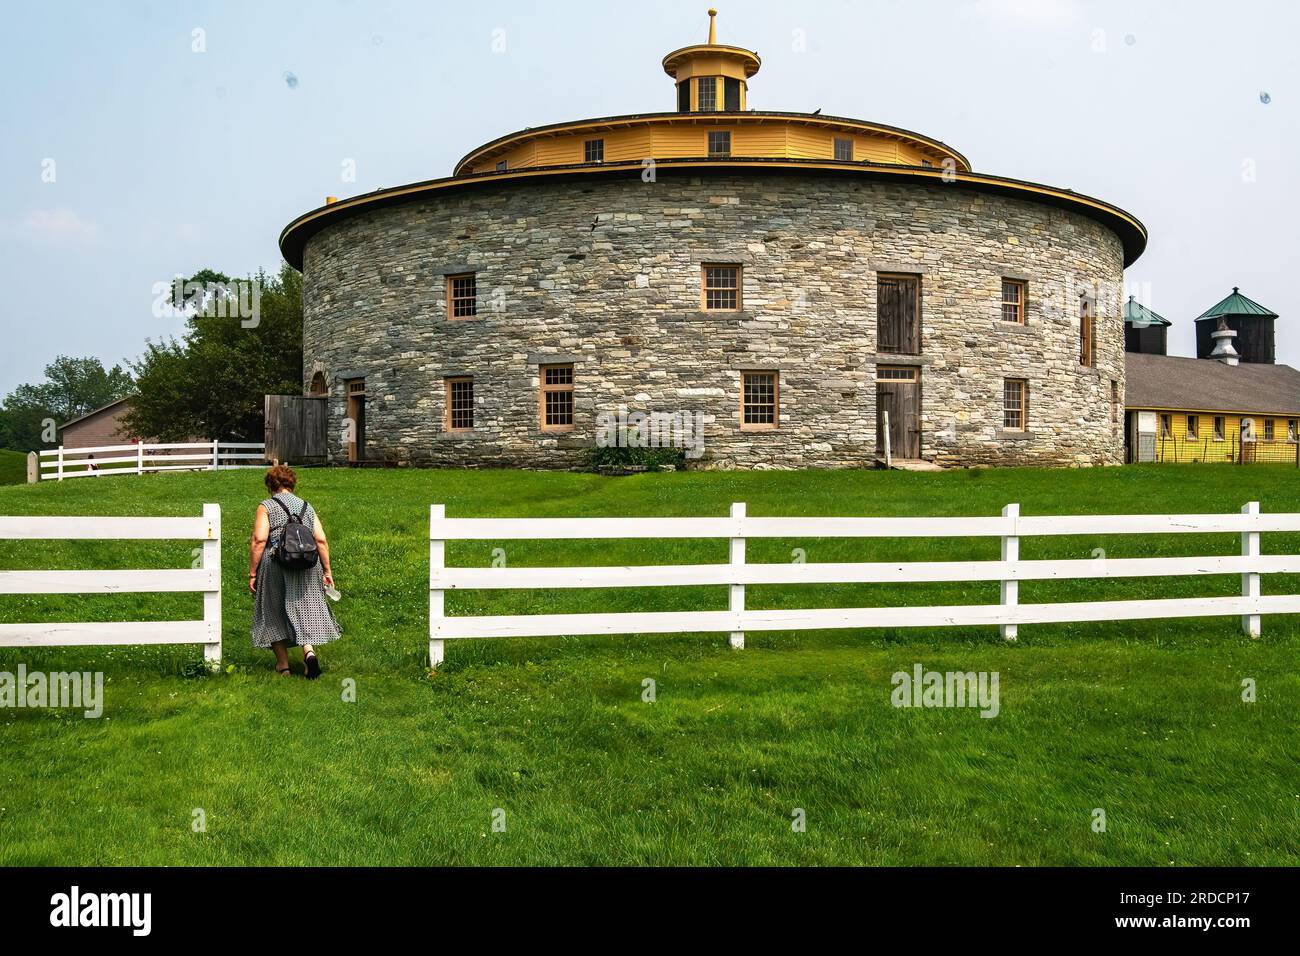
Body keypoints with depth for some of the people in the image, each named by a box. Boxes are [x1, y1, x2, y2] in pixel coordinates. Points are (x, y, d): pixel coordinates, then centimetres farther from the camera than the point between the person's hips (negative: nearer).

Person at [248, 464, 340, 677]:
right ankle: (309, 649, -18)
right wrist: (327, 571, 10)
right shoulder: (307, 507, 12)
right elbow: (321, 541, 6)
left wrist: (252, 573, -6)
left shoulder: (266, 507, 0)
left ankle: (283, 663, 19)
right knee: (306, 609, 7)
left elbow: (259, 541, -10)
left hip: (275, 565, -3)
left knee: (274, 612, 13)